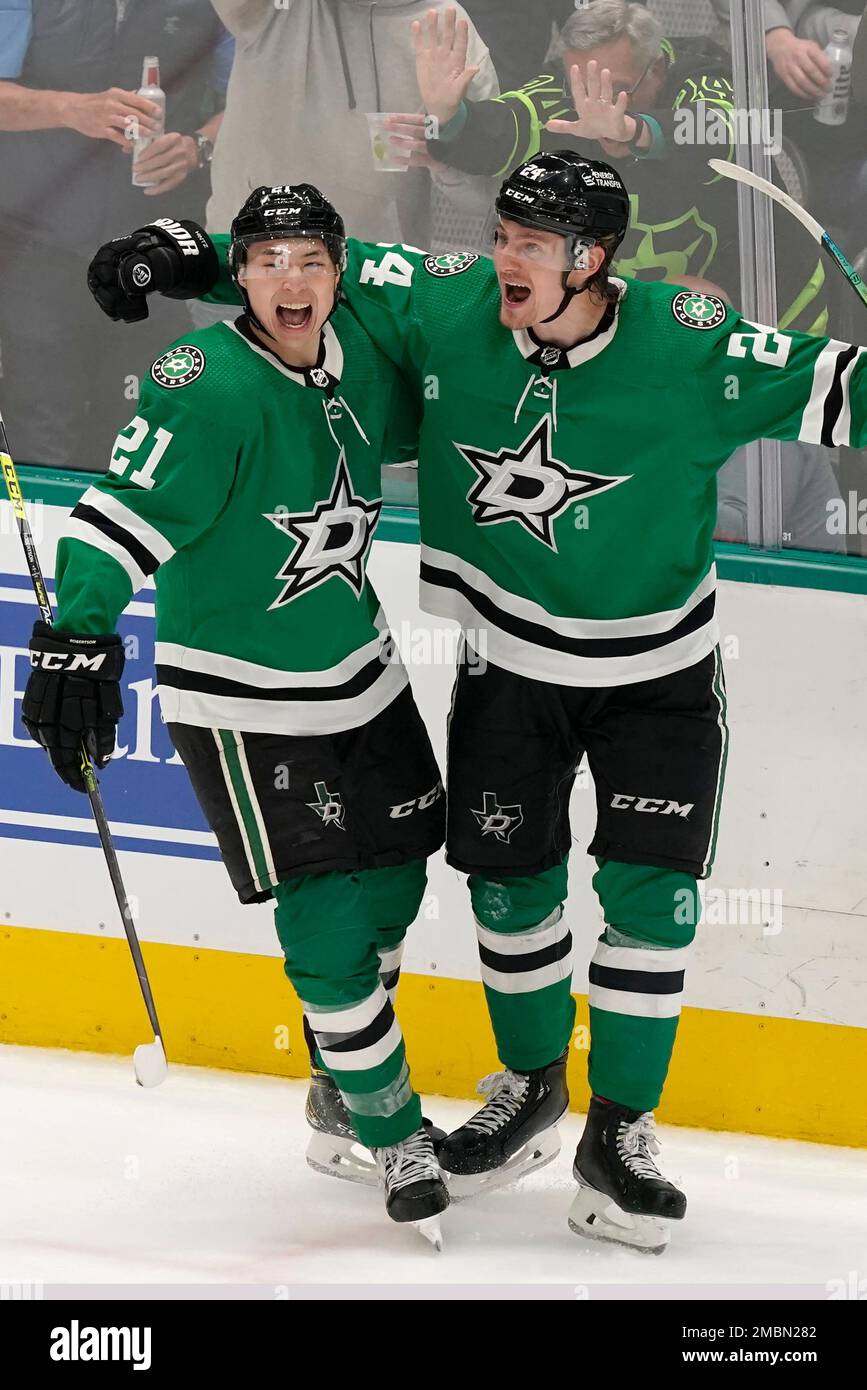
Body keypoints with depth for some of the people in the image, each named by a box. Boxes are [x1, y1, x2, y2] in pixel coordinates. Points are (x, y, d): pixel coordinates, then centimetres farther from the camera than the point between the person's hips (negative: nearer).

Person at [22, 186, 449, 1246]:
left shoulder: (357, 362, 0)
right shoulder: (211, 385, -21)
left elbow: (405, 424, 24)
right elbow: (127, 510, -31)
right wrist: (77, 632, -42)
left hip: (358, 672, 7)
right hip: (242, 699, -7)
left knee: (392, 884, 14)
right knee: (327, 919, -9)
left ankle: (342, 1096, 37)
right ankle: (396, 1137, 8)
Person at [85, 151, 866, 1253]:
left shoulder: (691, 348, -23)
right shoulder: (447, 308, -14)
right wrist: (176, 253, -8)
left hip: (657, 674, -3)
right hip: (509, 661, 3)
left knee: (650, 895, -7)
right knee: (509, 881, 11)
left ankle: (619, 1131, 8)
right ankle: (531, 1086, 34)